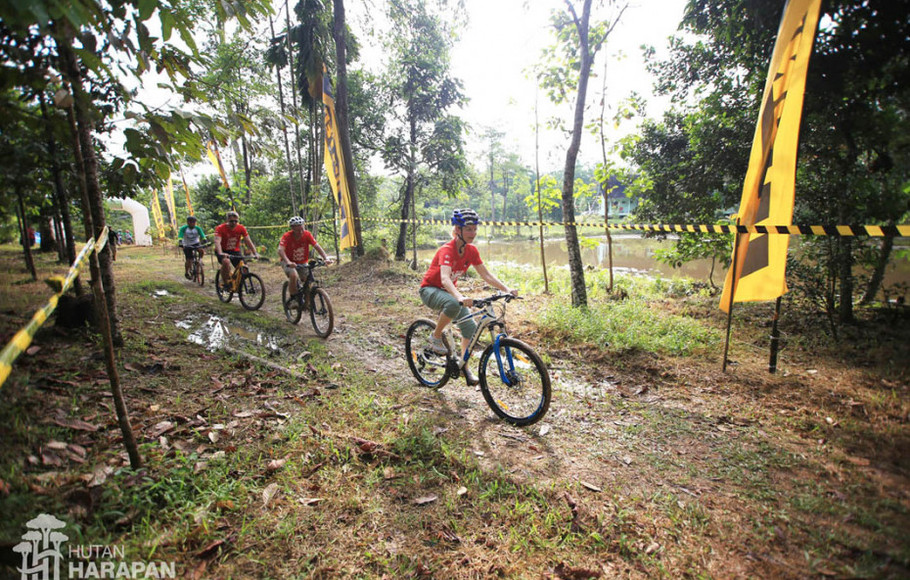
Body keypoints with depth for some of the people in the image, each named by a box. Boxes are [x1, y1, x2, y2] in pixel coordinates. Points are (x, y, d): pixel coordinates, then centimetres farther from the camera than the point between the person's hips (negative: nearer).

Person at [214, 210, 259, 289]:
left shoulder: (241, 228, -11)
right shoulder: (220, 228, -20)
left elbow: (248, 242, -13)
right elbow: (217, 242, -32)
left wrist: (255, 253, -26)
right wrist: (220, 253, -50)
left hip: (235, 251, 3)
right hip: (223, 251, -3)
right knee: (226, 262, -36)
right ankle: (224, 282, -17)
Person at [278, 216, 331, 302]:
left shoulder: (307, 234, -15)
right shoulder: (287, 236, -23)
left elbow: (317, 246, -20)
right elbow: (280, 250, -36)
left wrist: (326, 258, -35)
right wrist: (288, 262, -52)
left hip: (302, 263, 4)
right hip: (289, 263, -4)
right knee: (294, 275, -32)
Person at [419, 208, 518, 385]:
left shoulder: (471, 250, -7)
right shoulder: (447, 250, -28)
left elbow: (486, 274, -6)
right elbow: (445, 279, -43)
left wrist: (506, 289, -20)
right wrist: (460, 297, -61)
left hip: (450, 290, 7)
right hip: (430, 290, -6)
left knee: (470, 327, -7)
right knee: (454, 304, -39)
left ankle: (465, 366, 10)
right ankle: (436, 336, -14)